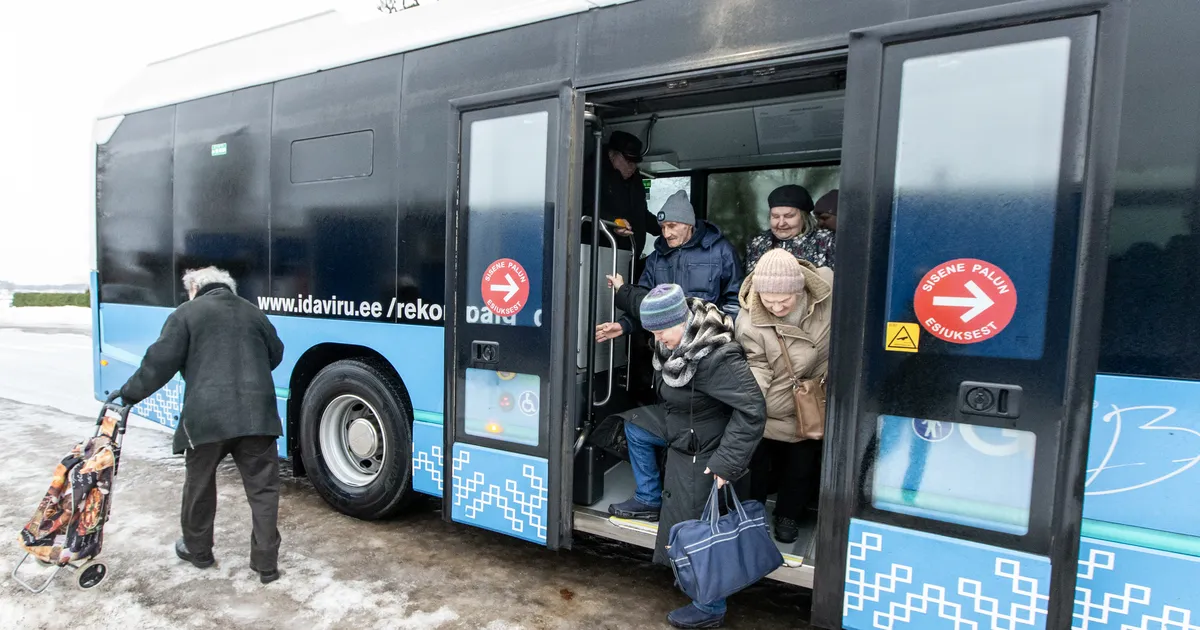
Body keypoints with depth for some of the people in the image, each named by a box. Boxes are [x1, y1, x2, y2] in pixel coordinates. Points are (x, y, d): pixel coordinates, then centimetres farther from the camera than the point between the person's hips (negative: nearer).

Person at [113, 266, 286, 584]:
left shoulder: (186, 314, 6)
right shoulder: (254, 313, 17)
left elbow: (160, 362, -1)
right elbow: (275, 355, 28)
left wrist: (129, 393, 13)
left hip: (207, 415, -2)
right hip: (257, 415, 2)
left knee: (199, 486, 21)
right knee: (262, 489, 7)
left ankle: (198, 549, 39)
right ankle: (266, 563, 9)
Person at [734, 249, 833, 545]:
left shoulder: (827, 289, -20)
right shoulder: (750, 321, -28)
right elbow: (756, 367, -21)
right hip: (767, 413, -3)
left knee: (801, 465, 22)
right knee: (756, 464, 16)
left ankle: (788, 515, 47)